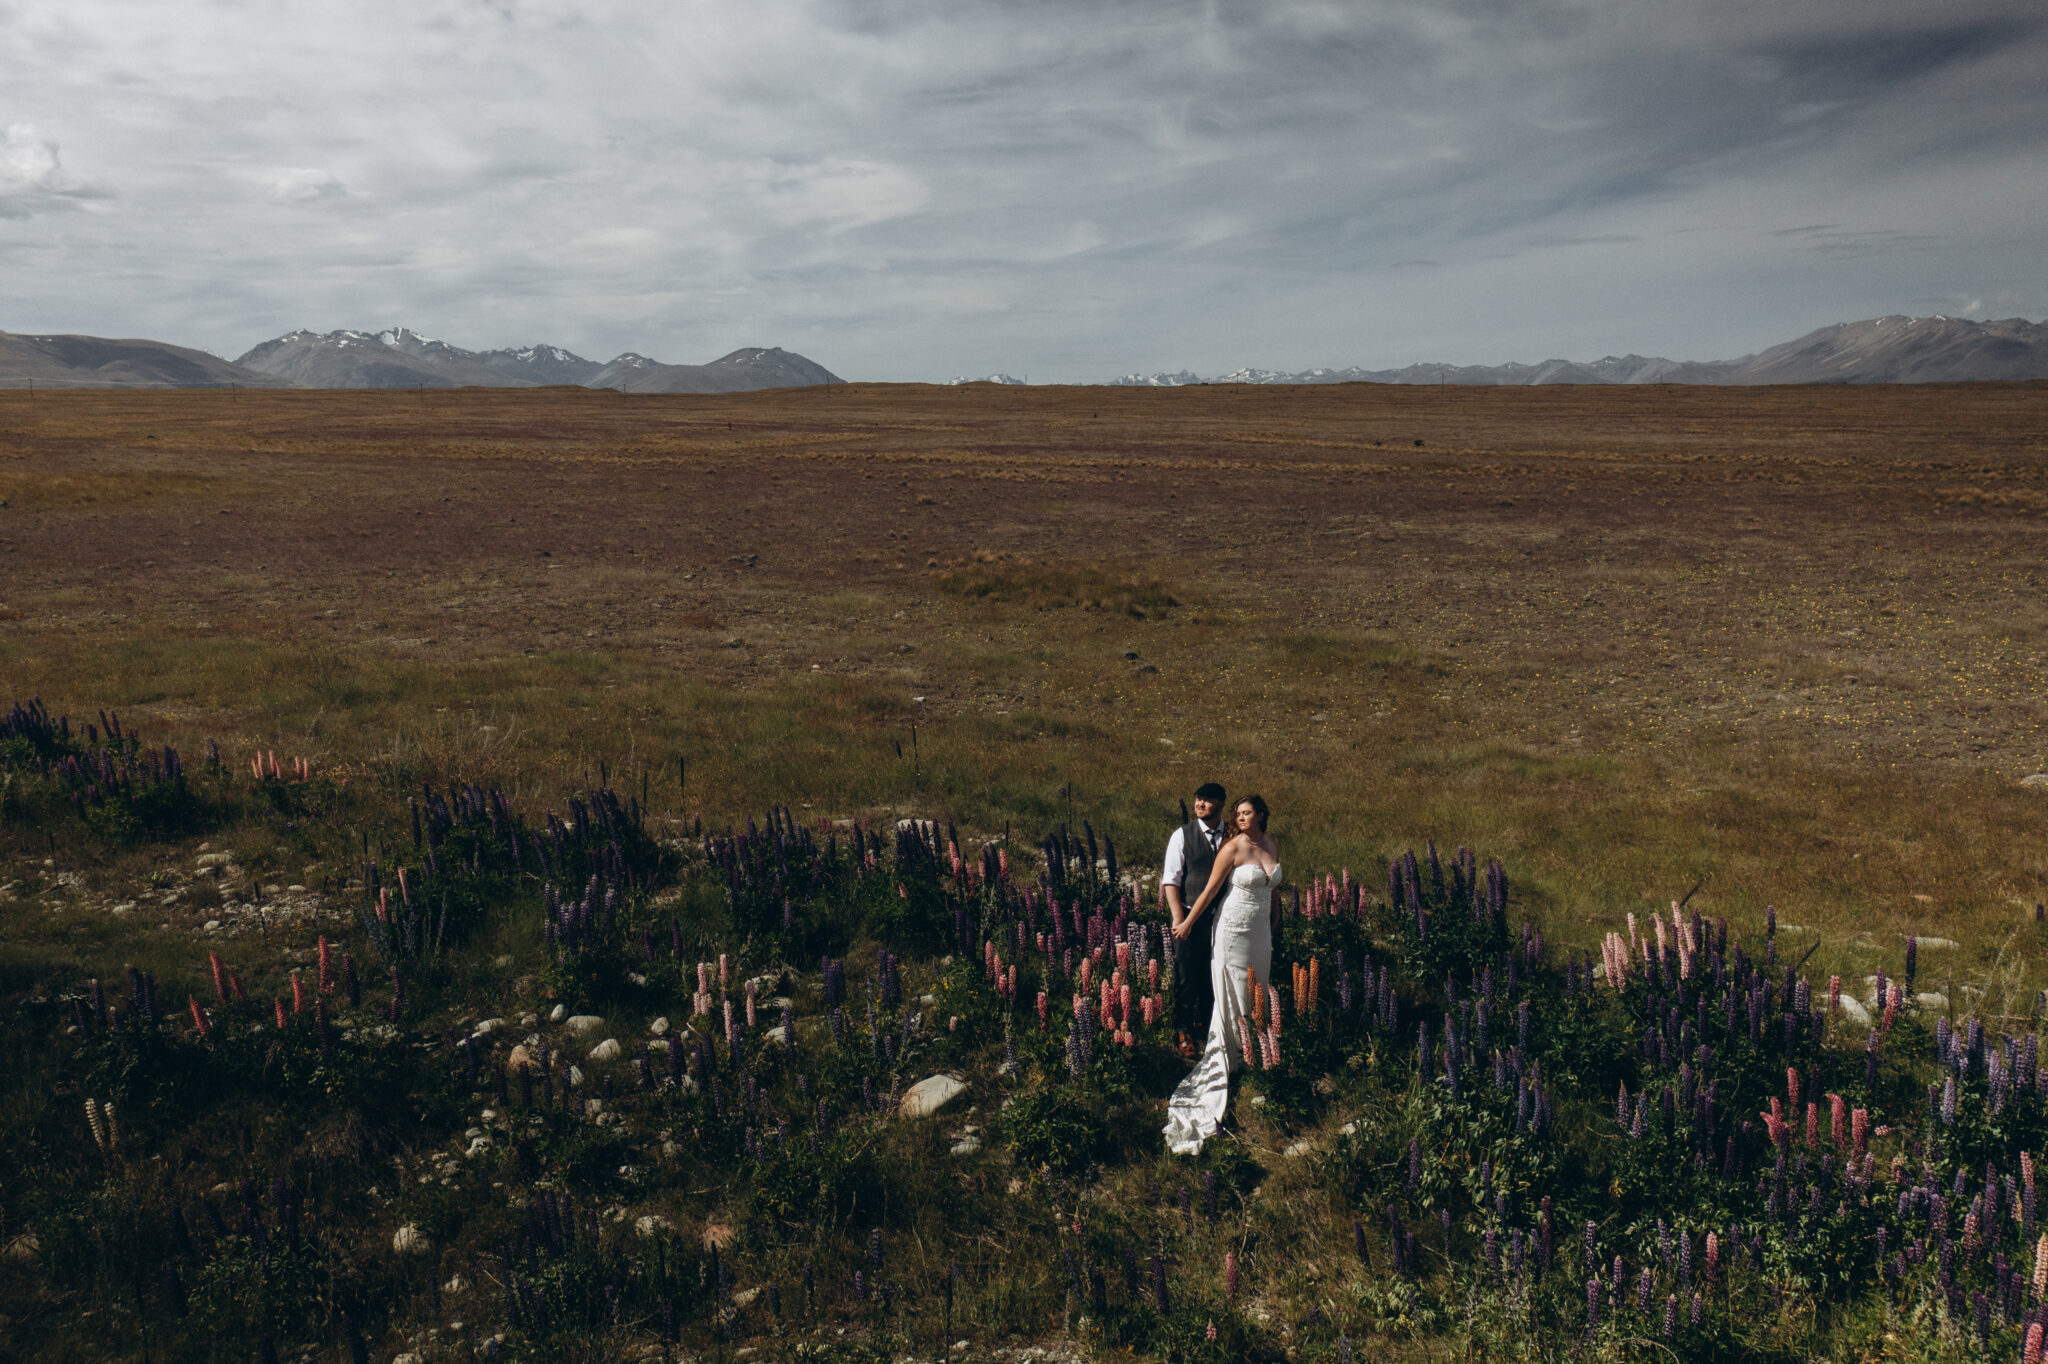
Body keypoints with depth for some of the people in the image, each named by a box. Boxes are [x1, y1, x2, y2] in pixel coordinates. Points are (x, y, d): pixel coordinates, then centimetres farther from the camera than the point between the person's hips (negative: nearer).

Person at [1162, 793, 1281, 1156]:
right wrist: (1188, 922, -5)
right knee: (1233, 991, 2)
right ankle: (1230, 1056, 13)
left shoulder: (1273, 845, 3)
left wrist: (1275, 919, 22)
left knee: (1258, 986, 12)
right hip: (1234, 928, -6)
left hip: (1261, 928, 6)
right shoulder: (1233, 848, -14)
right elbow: (1211, 889, -9)